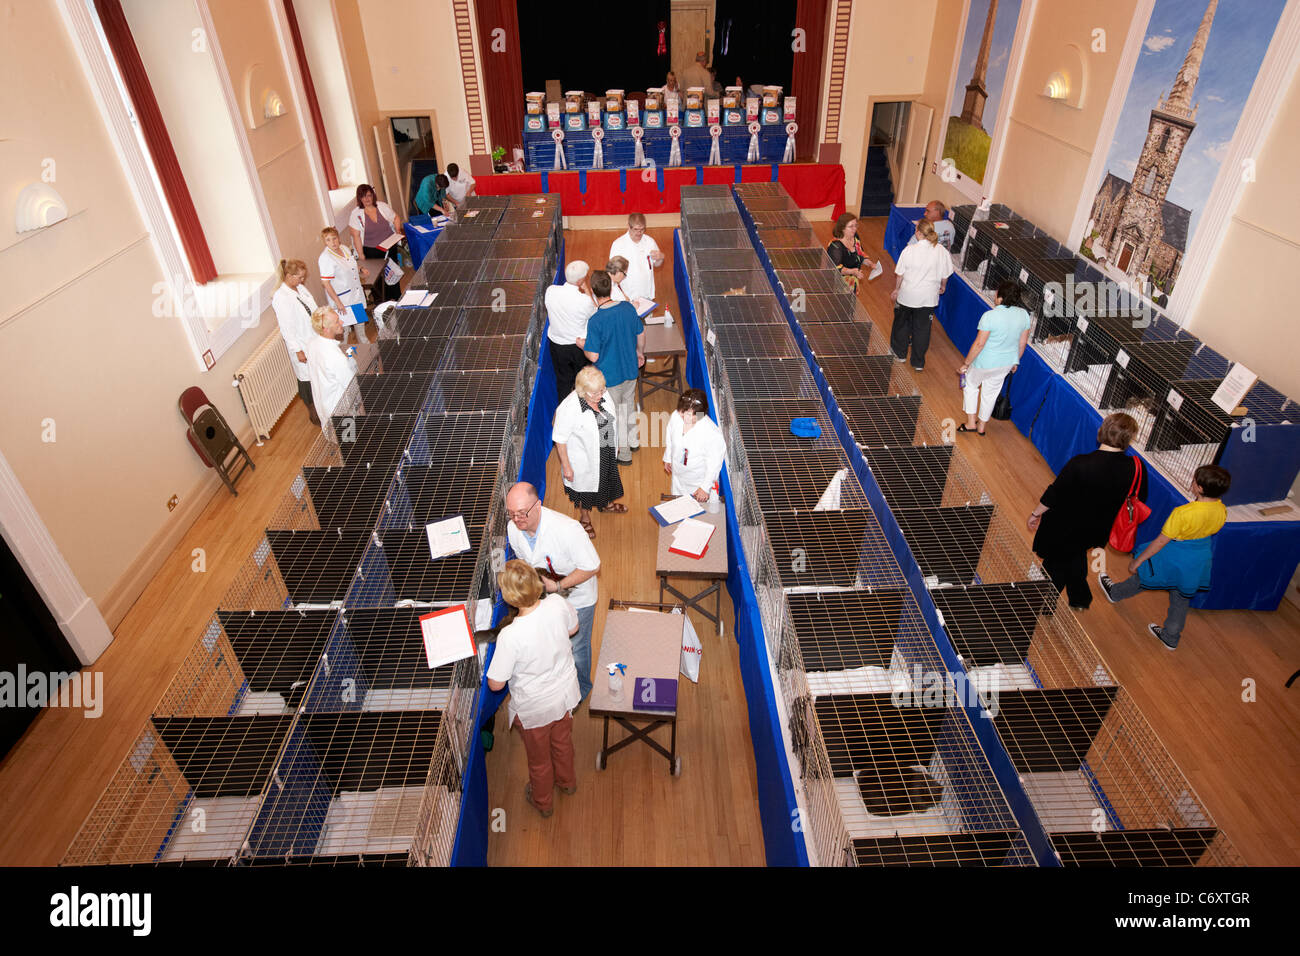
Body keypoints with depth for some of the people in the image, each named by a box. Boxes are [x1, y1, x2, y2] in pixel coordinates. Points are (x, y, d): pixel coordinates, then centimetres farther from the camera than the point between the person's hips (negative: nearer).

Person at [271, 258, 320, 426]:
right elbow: (286, 327, -20)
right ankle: (313, 414, 21)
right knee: (307, 378, 6)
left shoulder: (300, 288, 2)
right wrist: (298, 350, -19)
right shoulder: (280, 298, -22)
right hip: (301, 344, -8)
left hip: (315, 340, 8)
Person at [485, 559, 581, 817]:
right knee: (563, 742, 34)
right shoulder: (557, 603, -25)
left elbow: (495, 684, -23)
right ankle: (567, 781, 61)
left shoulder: (510, 636, -38)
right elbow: (573, 628, -1)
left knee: (539, 758, 26)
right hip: (564, 694, 4)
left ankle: (543, 802, 53)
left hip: (534, 708, -4)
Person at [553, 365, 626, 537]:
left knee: (607, 479, 31)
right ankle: (585, 518, 49)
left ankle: (606, 504, 62)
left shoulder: (604, 395, -15)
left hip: (606, 453, 6)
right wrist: (566, 466, -18)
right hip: (584, 459, -6)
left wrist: (615, 445, 15)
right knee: (585, 487, 20)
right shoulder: (568, 409, -35)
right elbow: (560, 440, -24)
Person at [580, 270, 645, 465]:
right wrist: (640, 352, 22)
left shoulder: (595, 321, -28)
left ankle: (624, 452, 31)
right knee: (628, 405, 29)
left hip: (610, 376, -5)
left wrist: (582, 346, -2)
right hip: (630, 370, 5)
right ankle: (633, 440, 48)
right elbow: (641, 334, 3)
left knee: (614, 414, 15)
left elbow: (593, 356, -23)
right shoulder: (628, 308, -12)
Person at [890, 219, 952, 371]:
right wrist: (942, 287, 22)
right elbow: (945, 275, 1)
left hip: (907, 295, -2)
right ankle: (918, 363, 22)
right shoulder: (942, 251, -11)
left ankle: (900, 354, 38)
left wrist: (896, 289, 9)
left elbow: (899, 274, -9)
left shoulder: (909, 250, -18)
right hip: (929, 297, 2)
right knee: (922, 328, 14)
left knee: (902, 324, 22)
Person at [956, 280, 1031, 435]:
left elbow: (979, 344, -24)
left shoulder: (990, 316, -26)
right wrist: (1015, 361, 19)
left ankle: (970, 423, 21)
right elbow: (1023, 342, 4)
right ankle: (982, 427, 36)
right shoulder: (1024, 314, -7)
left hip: (985, 363, -5)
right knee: (991, 393, 22)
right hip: (1007, 363, 5)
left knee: (970, 385, 21)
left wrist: (966, 364, -13)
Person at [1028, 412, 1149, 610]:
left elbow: (1054, 495, -21)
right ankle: (1081, 600, 53)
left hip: (1063, 529, -4)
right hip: (1095, 530, 4)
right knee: (1076, 558, 33)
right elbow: (1139, 500, -3)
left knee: (1055, 566, 19)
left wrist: (1036, 514, -4)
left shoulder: (1079, 464, -32)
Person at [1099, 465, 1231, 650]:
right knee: (1181, 600, 22)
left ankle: (1115, 593, 51)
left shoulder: (1183, 513, -34)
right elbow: (1211, 532, 6)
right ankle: (1171, 638, 39)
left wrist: (1137, 561, -13)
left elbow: (1161, 541, -25)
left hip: (1175, 558, -6)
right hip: (1201, 562, 6)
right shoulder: (1222, 511, -15)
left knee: (1141, 576, 24)